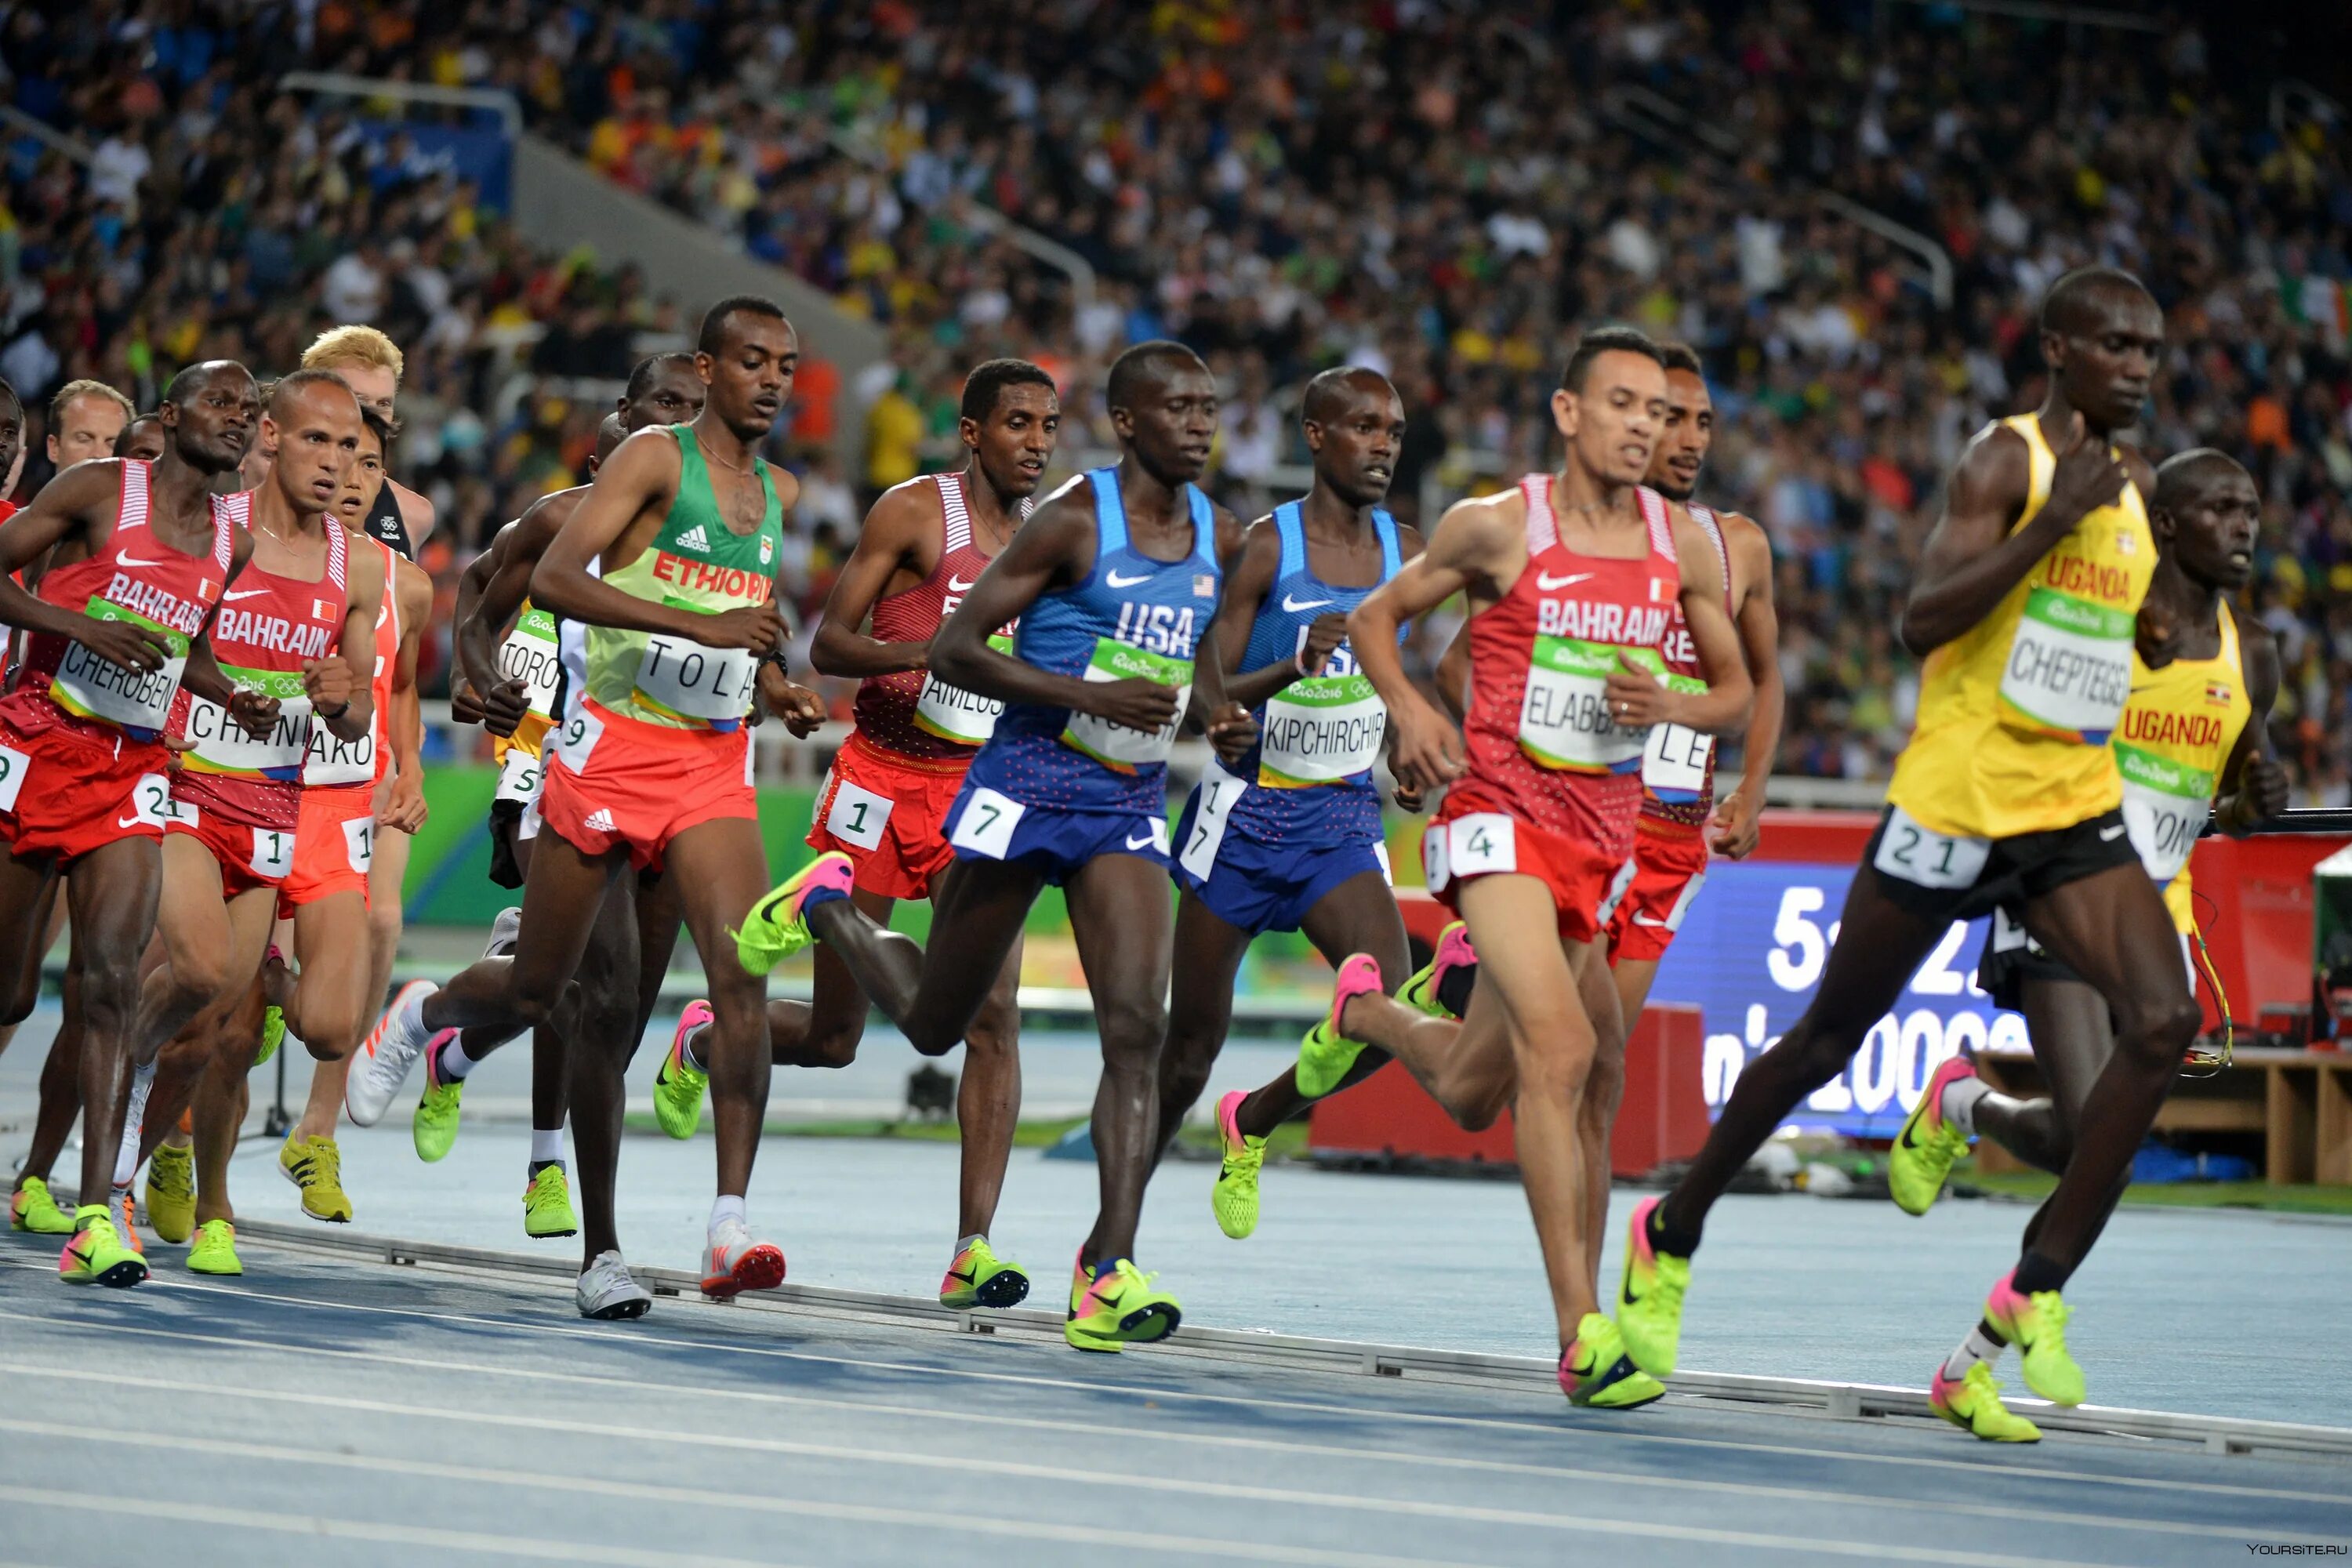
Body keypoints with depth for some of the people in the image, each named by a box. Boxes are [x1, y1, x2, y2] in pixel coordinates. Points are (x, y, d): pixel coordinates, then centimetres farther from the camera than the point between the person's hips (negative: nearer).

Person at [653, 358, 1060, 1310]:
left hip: (982, 790, 4)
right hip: (884, 777, -4)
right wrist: (933, 647, -27)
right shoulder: (915, 511, -8)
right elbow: (828, 643, -11)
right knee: (832, 1036, 3)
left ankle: (972, 1250, -15)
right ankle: (703, 1040, 37)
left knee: (993, 1017, -13)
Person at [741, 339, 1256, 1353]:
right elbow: (954, 650, -14)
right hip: (1030, 783, -4)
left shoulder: (1218, 537, 7)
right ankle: (827, 905, 39)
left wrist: (1221, 717, 3)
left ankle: (1108, 1272, -18)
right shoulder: (1074, 520, -12)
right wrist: (1093, 696, -23)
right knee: (934, 1022, 9)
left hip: (1132, 804, 4)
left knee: (1137, 1029, -13)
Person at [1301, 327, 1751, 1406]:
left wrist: (1670, 707, -7)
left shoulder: (1685, 546, 6)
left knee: (1471, 1094, 12)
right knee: (1564, 1045, -24)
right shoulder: (1497, 527, -3)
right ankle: (1582, 1329, -23)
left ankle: (1369, 1009, 48)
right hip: (1501, 817, -5)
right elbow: (1376, 615, 10)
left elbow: (1736, 693, 15)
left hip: (1606, 835, 5)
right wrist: (1409, 709, -9)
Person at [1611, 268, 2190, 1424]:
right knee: (1830, 1040, 7)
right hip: (1956, 797, -6)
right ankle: (1672, 1232, 28)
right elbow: (1922, 621, -23)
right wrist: (2052, 521, -27)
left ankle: (2036, 1292, -10)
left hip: (2075, 809, 6)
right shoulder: (2004, 461, -11)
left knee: (2163, 1019, -17)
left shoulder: (2132, 484, 13)